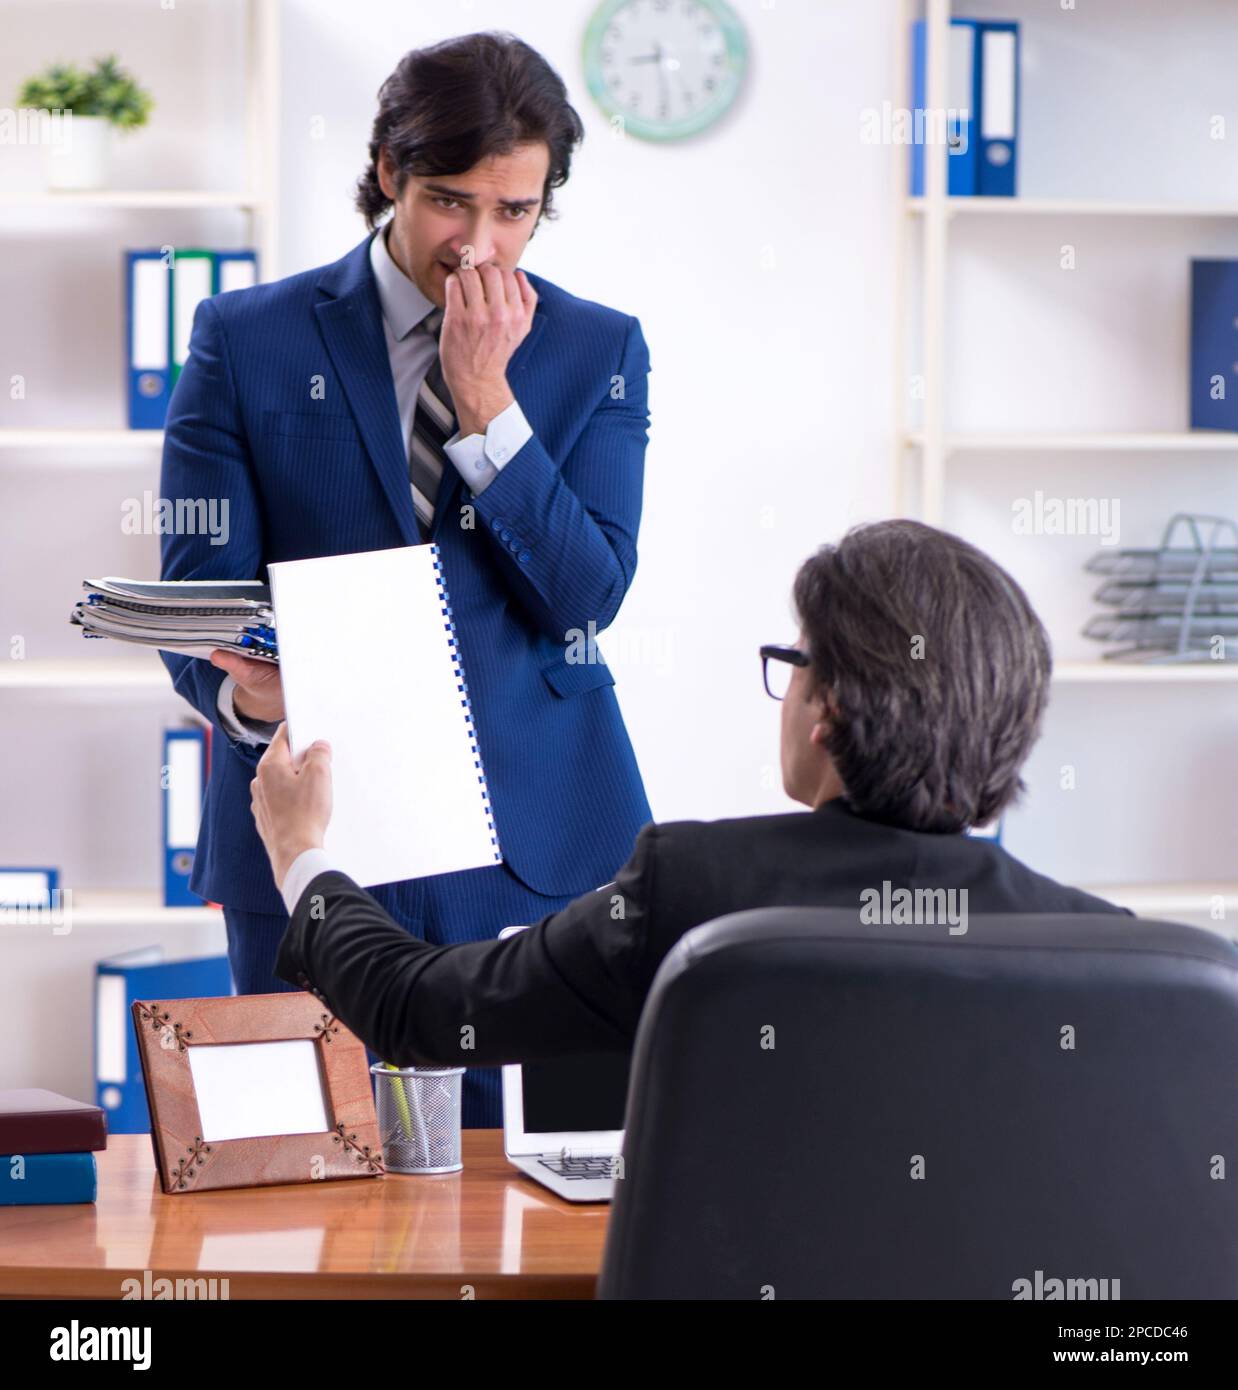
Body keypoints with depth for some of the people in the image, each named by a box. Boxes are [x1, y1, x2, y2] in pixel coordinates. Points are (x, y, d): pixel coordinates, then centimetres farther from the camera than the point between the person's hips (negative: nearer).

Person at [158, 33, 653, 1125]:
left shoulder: (600, 350, 7)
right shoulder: (247, 340, 4)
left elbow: (586, 600, -4)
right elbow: (200, 592, -1)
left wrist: (486, 399, -11)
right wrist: (245, 694, -23)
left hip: (533, 841, 1)